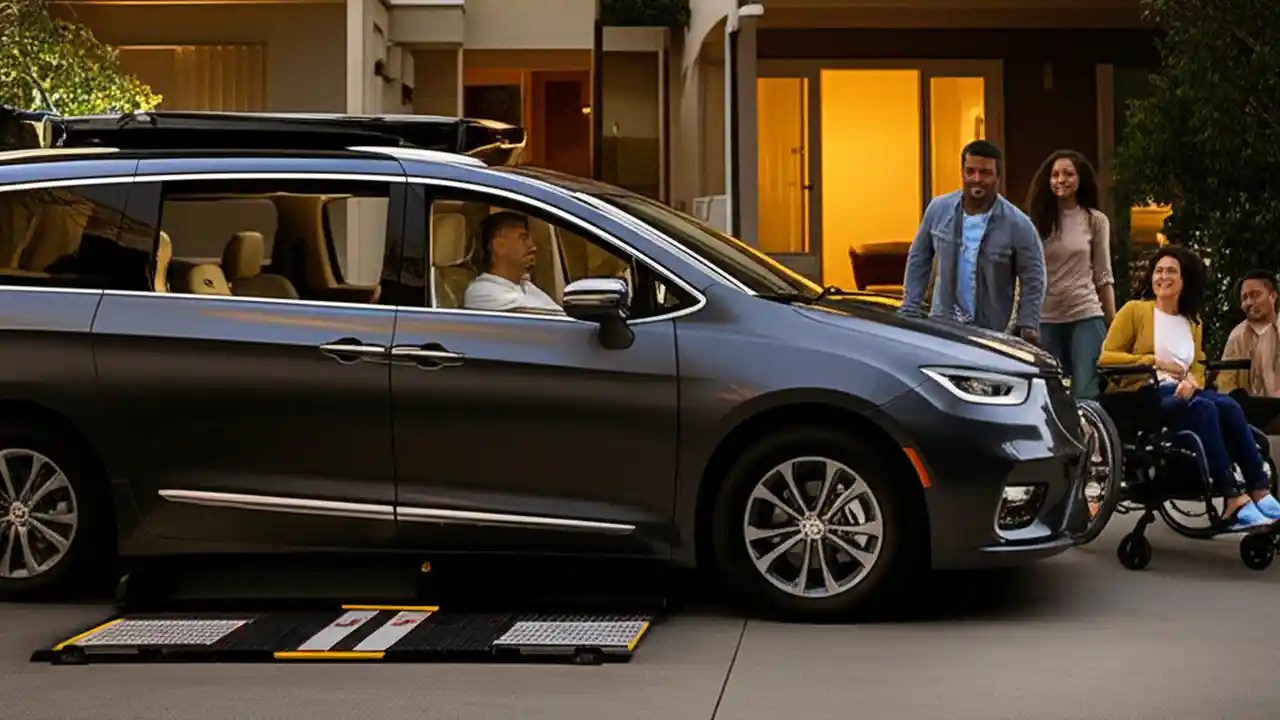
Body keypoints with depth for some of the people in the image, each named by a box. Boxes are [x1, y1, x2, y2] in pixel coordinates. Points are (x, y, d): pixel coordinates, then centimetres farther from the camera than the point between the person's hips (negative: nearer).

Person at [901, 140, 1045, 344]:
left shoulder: (1018, 224, -10)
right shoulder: (938, 209, -1)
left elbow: (1033, 279, -5)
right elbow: (918, 260, 7)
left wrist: (1028, 326, -14)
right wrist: (909, 311, 3)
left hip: (992, 334, -3)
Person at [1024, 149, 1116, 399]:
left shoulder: (1095, 221, 4)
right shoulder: (1038, 220, 3)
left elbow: (1104, 276, 7)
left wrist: (1113, 325, 5)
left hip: (1086, 316, -1)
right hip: (1045, 319, 1)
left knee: (1086, 396, -7)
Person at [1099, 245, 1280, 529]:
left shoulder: (1192, 322, 23)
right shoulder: (1135, 310, 6)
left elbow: (1198, 367, 18)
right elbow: (1106, 357, -2)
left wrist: (1191, 381, -7)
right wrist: (1155, 362, -10)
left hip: (1181, 393, 5)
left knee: (1229, 406, -26)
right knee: (1204, 408, -33)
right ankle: (1234, 500, -38)